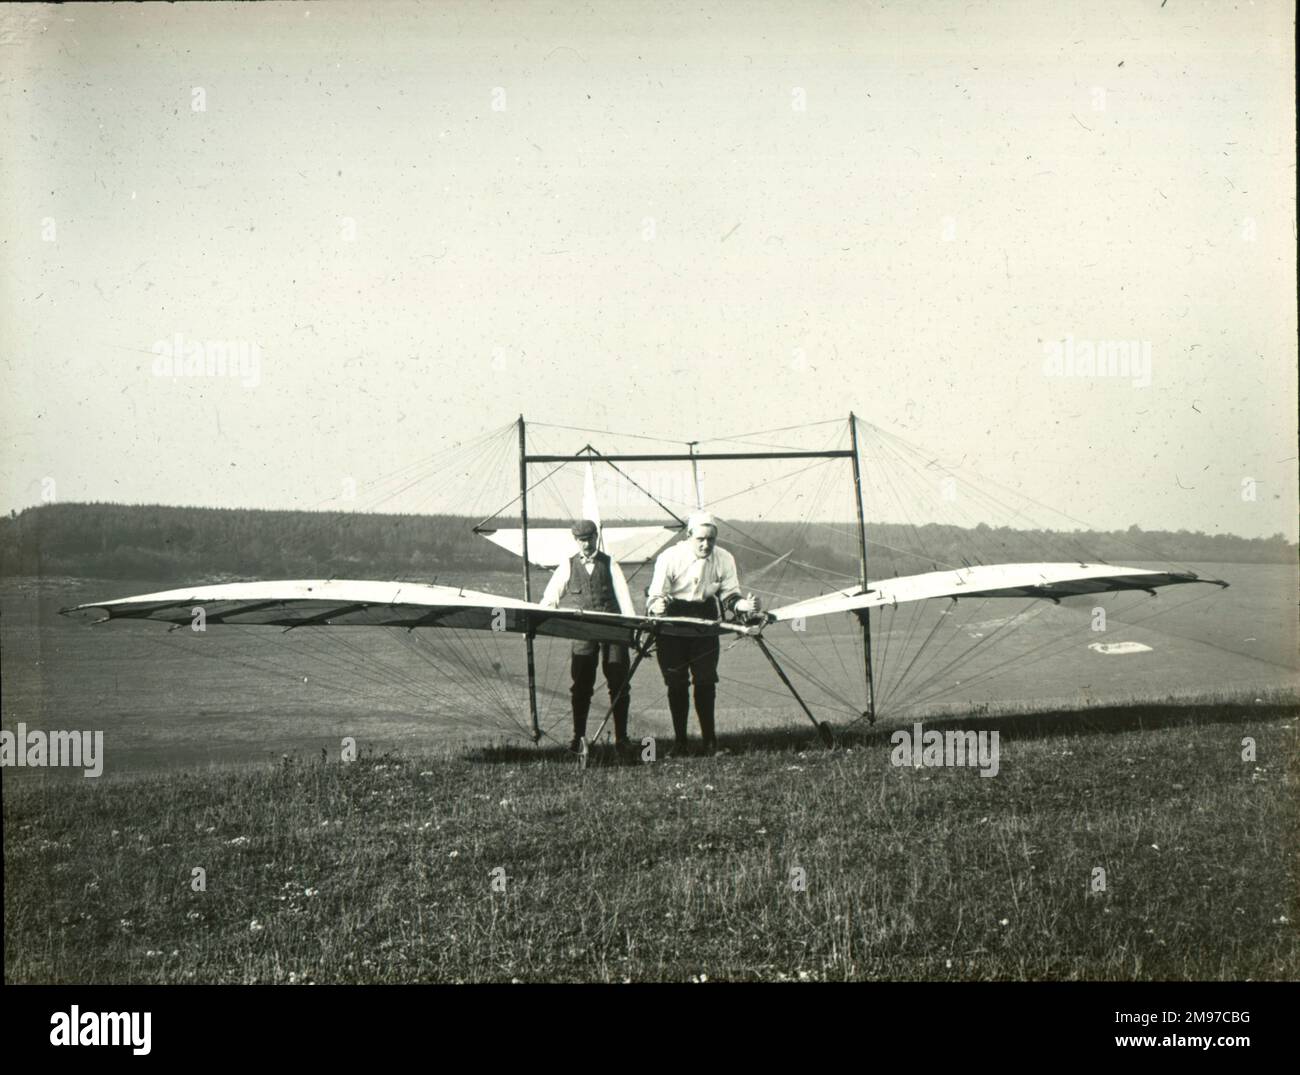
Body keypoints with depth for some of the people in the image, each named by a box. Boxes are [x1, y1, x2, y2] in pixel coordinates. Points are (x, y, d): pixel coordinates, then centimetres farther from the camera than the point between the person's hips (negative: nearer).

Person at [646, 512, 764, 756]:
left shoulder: (724, 559, -7)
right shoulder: (670, 558, -16)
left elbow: (729, 594, 3)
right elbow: (654, 598, -14)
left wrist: (743, 605, -19)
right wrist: (657, 606, -38)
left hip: (705, 618, 2)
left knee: (705, 680, -4)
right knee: (676, 682, -2)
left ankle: (710, 740, 5)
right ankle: (679, 741, 6)